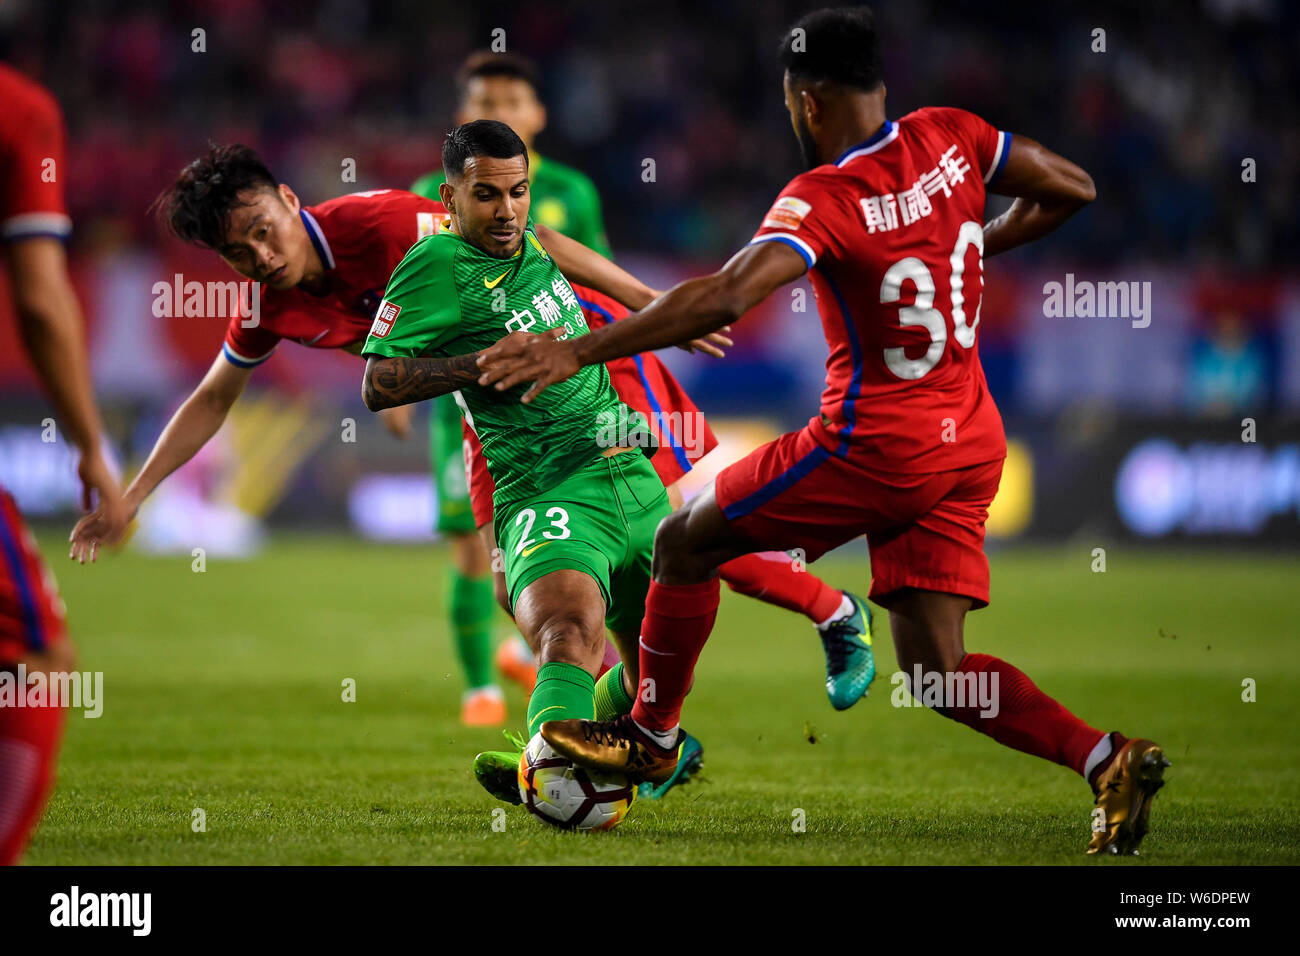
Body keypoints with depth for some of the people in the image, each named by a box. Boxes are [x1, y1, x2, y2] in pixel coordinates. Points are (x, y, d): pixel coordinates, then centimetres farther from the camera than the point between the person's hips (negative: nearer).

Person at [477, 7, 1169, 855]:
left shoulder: (822, 201, -18)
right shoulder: (949, 138, 1)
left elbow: (723, 299, -31)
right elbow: (1073, 189, 12)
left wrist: (579, 353, -28)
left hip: (876, 448, -7)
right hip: (972, 442, 7)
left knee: (685, 544, 13)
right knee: (936, 670, 8)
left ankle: (652, 737, 28)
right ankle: (1106, 760, -10)